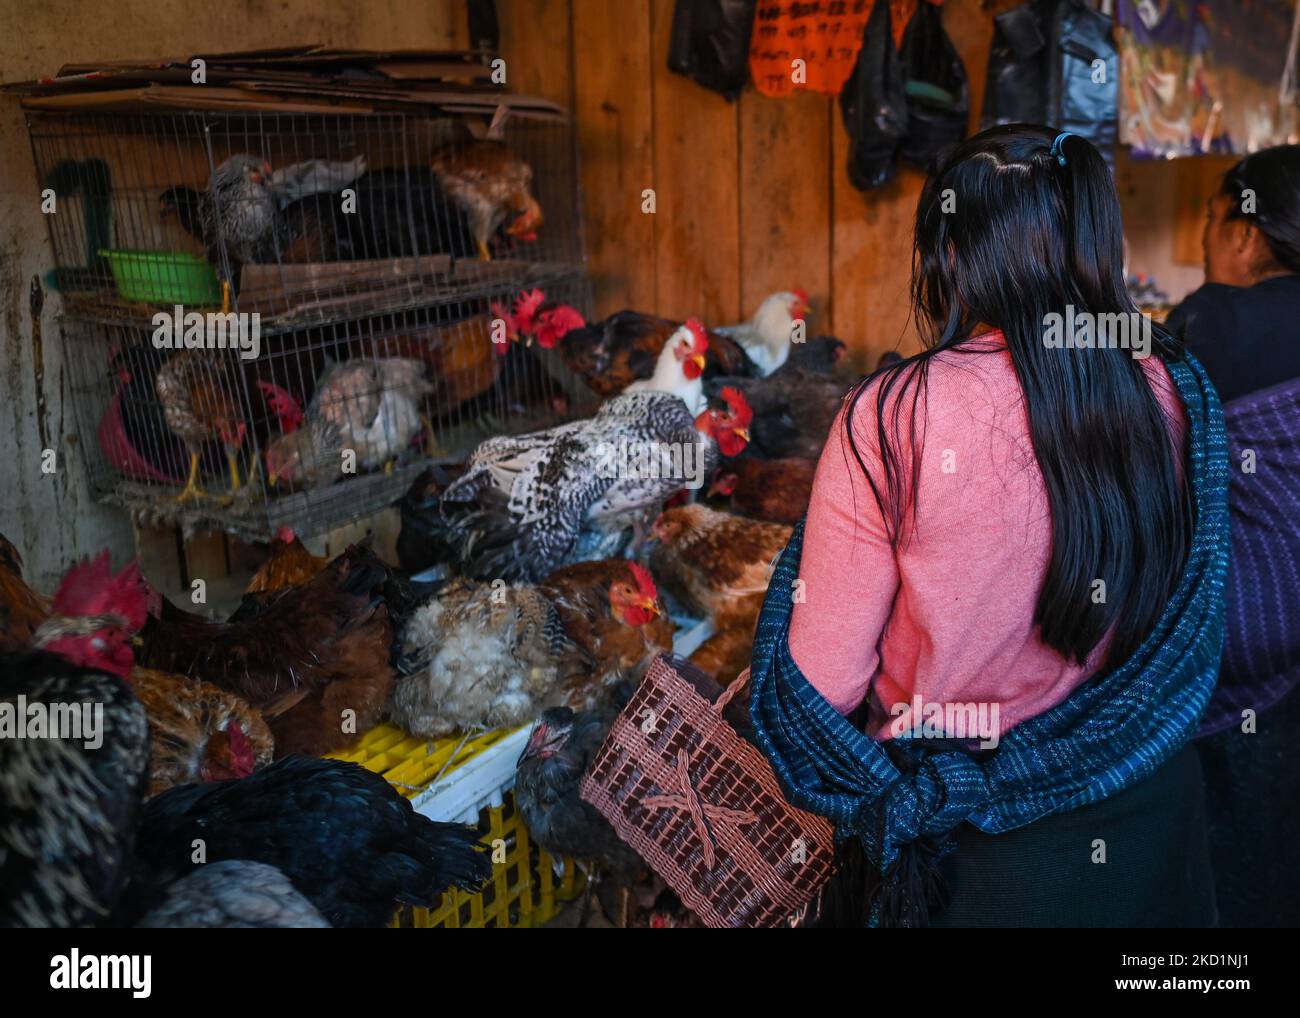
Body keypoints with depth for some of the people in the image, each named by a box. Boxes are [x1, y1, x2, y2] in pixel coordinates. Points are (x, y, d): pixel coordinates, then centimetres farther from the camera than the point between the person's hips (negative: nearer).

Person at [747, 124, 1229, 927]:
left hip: (969, 858, -3)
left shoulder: (893, 416, -24)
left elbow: (824, 676, -19)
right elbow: (1199, 634, 2)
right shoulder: (1176, 393, -11)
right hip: (1149, 816, 4)